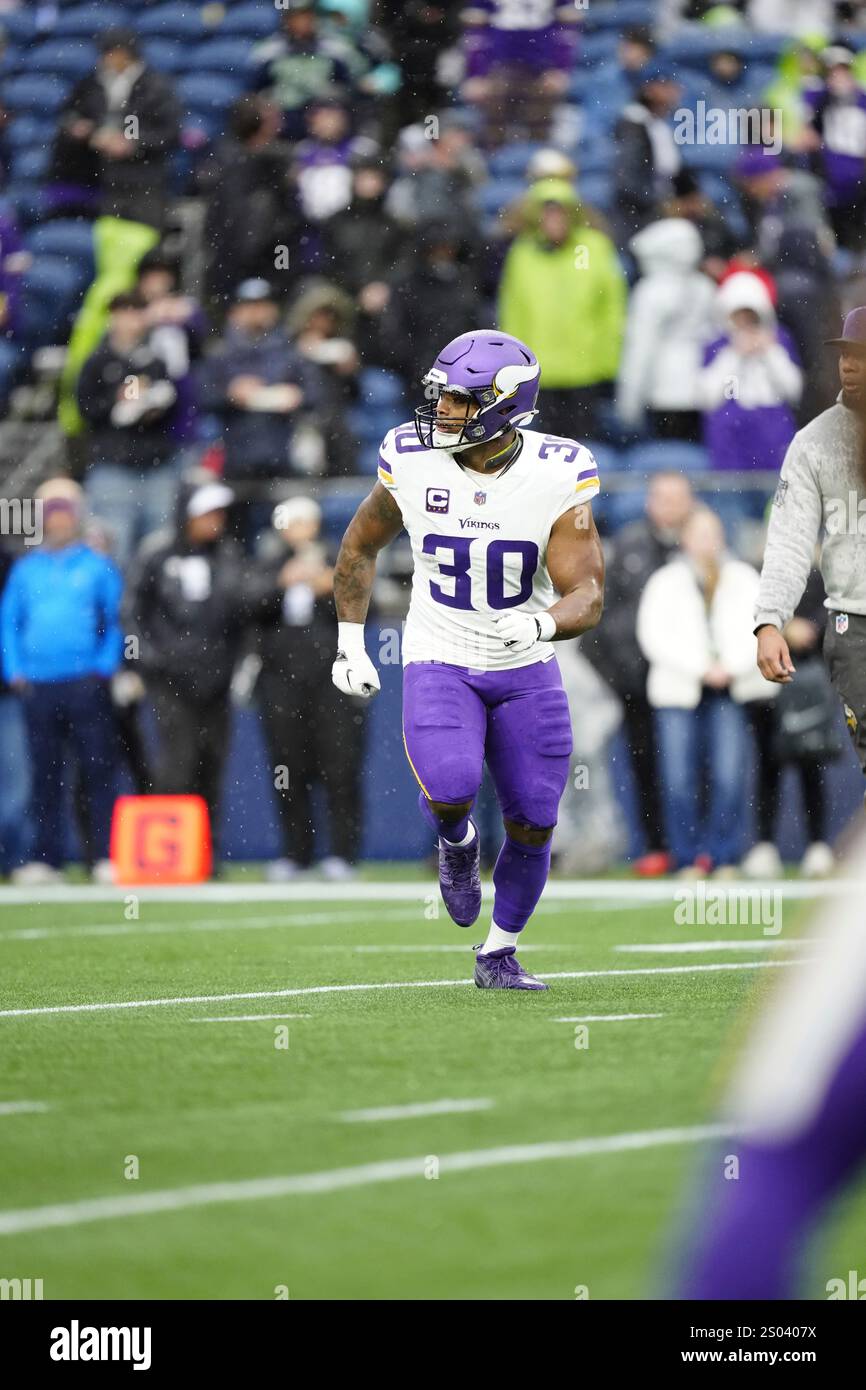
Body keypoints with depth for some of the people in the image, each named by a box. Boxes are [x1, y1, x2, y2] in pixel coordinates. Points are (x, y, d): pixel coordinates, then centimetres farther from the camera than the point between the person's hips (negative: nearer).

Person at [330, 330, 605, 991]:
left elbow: (587, 595, -20)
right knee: (449, 791, -25)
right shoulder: (413, 464, -11)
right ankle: (458, 843, 12)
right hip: (439, 663, 0)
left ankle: (499, 953, 26)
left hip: (527, 670, 0)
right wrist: (350, 645, 5)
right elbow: (361, 546, 8)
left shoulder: (557, 477, -17)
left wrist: (542, 624, -42)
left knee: (533, 825, 2)